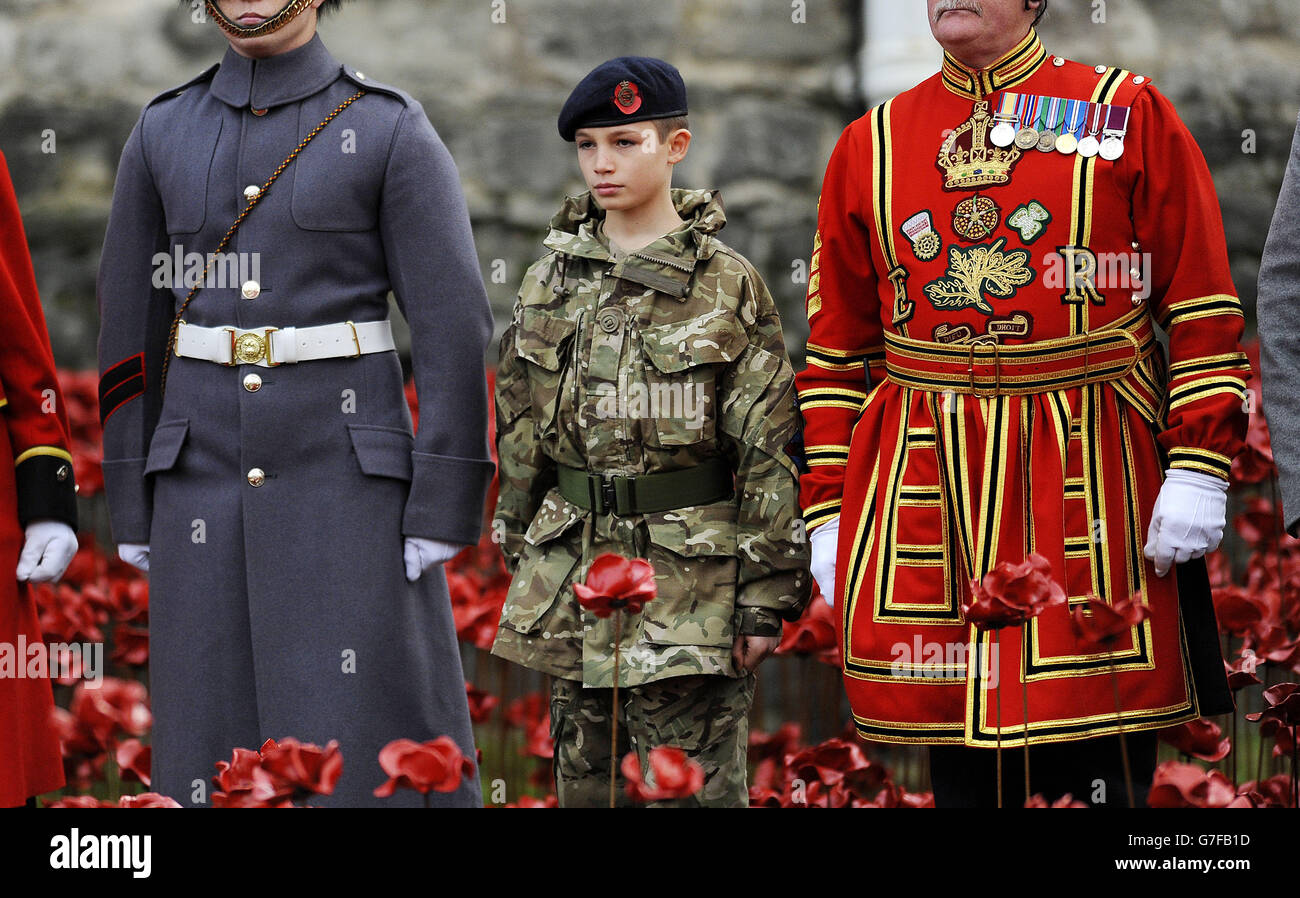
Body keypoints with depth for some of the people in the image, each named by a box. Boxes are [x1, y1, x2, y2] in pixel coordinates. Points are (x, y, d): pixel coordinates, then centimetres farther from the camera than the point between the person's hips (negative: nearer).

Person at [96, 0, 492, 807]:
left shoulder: (393, 130, -5)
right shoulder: (164, 135, 7)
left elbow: (455, 327, -8)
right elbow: (132, 330, 10)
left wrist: (443, 513, -13)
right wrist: (134, 510, 8)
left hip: (349, 475, -3)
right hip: (208, 481, 4)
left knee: (376, 749, -4)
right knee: (219, 755, 4)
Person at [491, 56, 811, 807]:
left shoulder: (727, 285, -4)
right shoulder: (552, 279, 9)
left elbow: (767, 451, -5)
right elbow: (521, 435, 15)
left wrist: (767, 595, -8)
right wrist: (520, 553, 13)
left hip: (690, 576, -4)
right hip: (572, 573, 5)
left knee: (695, 790, -5)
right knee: (585, 785, 9)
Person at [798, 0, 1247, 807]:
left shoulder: (1130, 114, 4)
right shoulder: (869, 146, 13)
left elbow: (1203, 310, 1)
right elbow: (835, 350, 15)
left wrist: (1198, 468, -9)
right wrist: (829, 512, 8)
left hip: (1089, 484, -2)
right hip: (923, 491, 3)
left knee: (1101, 765, -4)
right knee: (962, 772, 4)